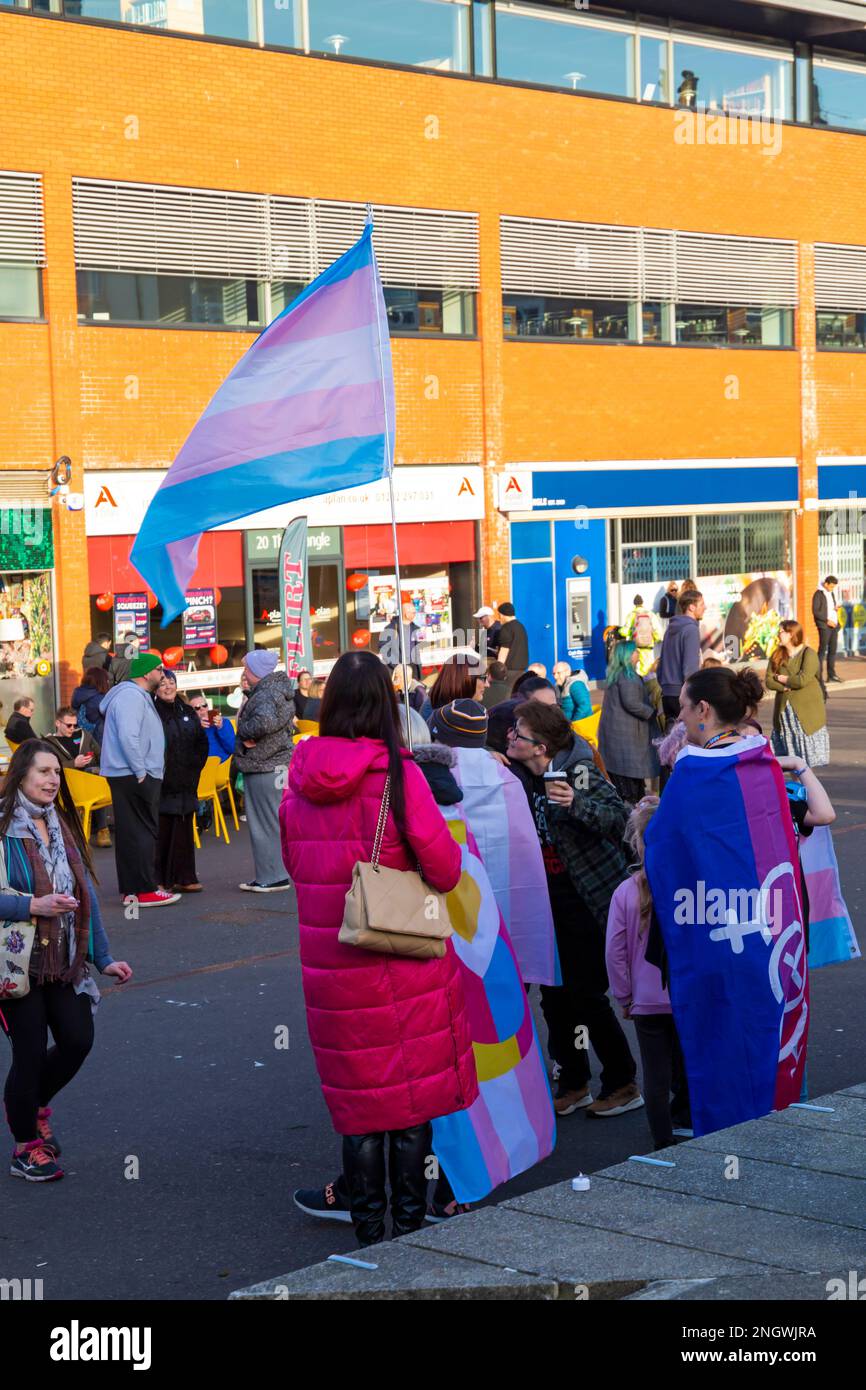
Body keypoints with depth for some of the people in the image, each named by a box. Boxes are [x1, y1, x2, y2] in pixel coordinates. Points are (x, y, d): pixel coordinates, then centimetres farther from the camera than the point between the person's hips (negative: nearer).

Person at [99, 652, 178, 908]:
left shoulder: (139, 696, 20)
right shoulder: (131, 696, -14)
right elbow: (128, 737, -23)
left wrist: (144, 771, 17)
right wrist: (140, 772, -19)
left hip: (130, 775, 10)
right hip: (133, 776, -10)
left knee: (131, 834, 11)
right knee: (143, 833, -8)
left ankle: (130, 889, 14)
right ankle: (145, 890, -7)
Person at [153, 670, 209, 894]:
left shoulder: (187, 712, 13)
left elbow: (201, 742, 18)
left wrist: (194, 767, 6)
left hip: (185, 784, 6)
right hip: (161, 784, -6)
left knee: (184, 831, 9)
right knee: (161, 831, -5)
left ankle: (183, 878, 15)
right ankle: (159, 880, -1)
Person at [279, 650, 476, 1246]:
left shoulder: (302, 776, 0)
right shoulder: (397, 774, -14)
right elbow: (446, 870, -12)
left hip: (330, 967, 4)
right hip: (404, 967, -4)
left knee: (358, 1100, 12)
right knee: (412, 1095, 8)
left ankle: (369, 1231, 19)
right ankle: (410, 1226, 14)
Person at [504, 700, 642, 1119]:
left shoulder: (578, 773, -17)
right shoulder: (519, 776, 3)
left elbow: (621, 819, -26)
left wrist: (577, 804, -40)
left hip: (589, 896, -7)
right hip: (547, 896, 7)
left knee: (586, 993, -5)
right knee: (554, 993, 8)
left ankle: (623, 1084, 10)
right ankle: (573, 1084, 22)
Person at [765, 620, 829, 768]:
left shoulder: (809, 654, -10)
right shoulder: (777, 655, 6)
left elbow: (802, 680, -22)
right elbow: (769, 681, -1)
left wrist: (782, 679, -7)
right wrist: (788, 686, -17)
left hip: (806, 709, -5)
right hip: (784, 709, 5)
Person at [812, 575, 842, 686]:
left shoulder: (831, 593, 18)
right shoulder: (818, 594, -6)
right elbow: (815, 611, -12)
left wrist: (836, 608, 3)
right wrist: (827, 621, -17)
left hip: (834, 625, 7)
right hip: (824, 626, -7)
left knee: (833, 650, 7)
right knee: (822, 650, -8)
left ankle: (831, 674, 12)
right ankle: (818, 676, -7)